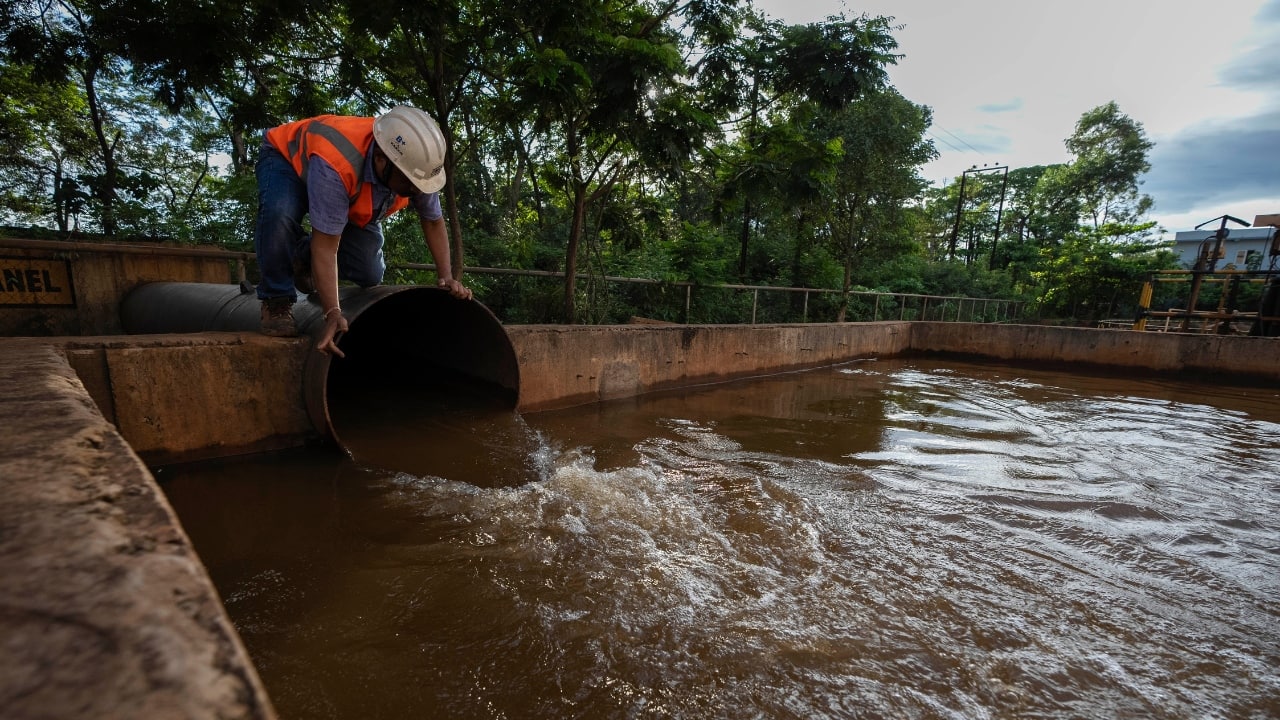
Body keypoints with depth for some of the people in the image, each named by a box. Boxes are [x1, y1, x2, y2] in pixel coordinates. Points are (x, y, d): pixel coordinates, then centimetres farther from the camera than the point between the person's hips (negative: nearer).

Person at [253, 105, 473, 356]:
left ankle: (306, 263, 22)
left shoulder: (414, 162, -30)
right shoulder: (334, 165, -45)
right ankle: (277, 300, -13)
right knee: (280, 214, -40)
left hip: (350, 185, 4)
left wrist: (446, 277, -26)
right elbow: (326, 247, -42)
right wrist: (333, 313, -48)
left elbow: (433, 221, -15)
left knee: (369, 275, -10)